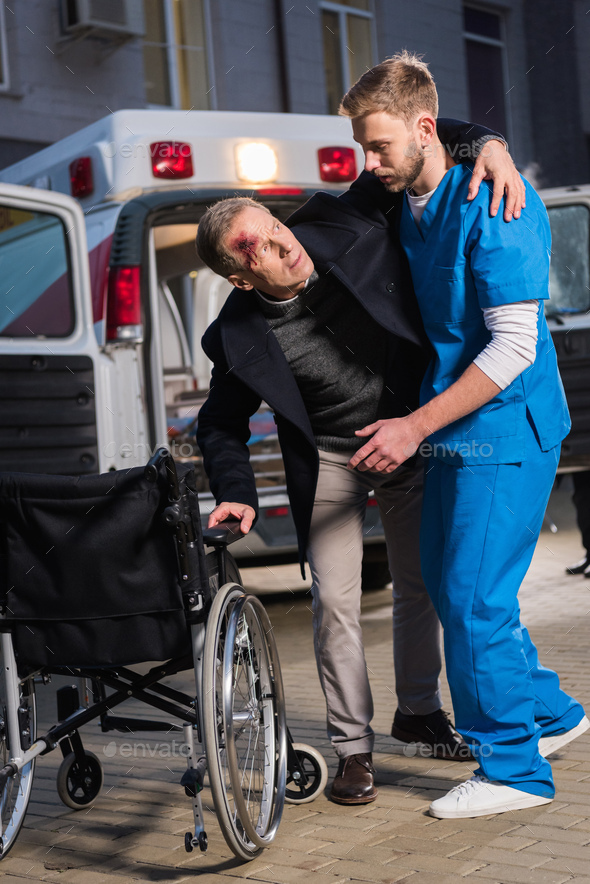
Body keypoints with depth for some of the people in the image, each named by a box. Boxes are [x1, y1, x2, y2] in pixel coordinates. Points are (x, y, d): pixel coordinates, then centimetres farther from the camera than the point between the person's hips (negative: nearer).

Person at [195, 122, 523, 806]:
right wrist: (235, 493, -20)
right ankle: (353, 746, 13)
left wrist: (486, 147, -25)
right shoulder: (240, 339, -21)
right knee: (335, 602, -5)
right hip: (330, 462, -2)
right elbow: (221, 422, -5)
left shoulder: (343, 227, -20)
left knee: (422, 584, 13)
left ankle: (418, 711, 34)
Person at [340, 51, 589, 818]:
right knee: (448, 584, 15)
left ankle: (513, 769, 11)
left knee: (474, 600, -6)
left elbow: (514, 345, -21)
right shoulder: (407, 209, 9)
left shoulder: (492, 204, -17)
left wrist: (414, 426, -21)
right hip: (454, 432, 9)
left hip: (504, 431, -9)